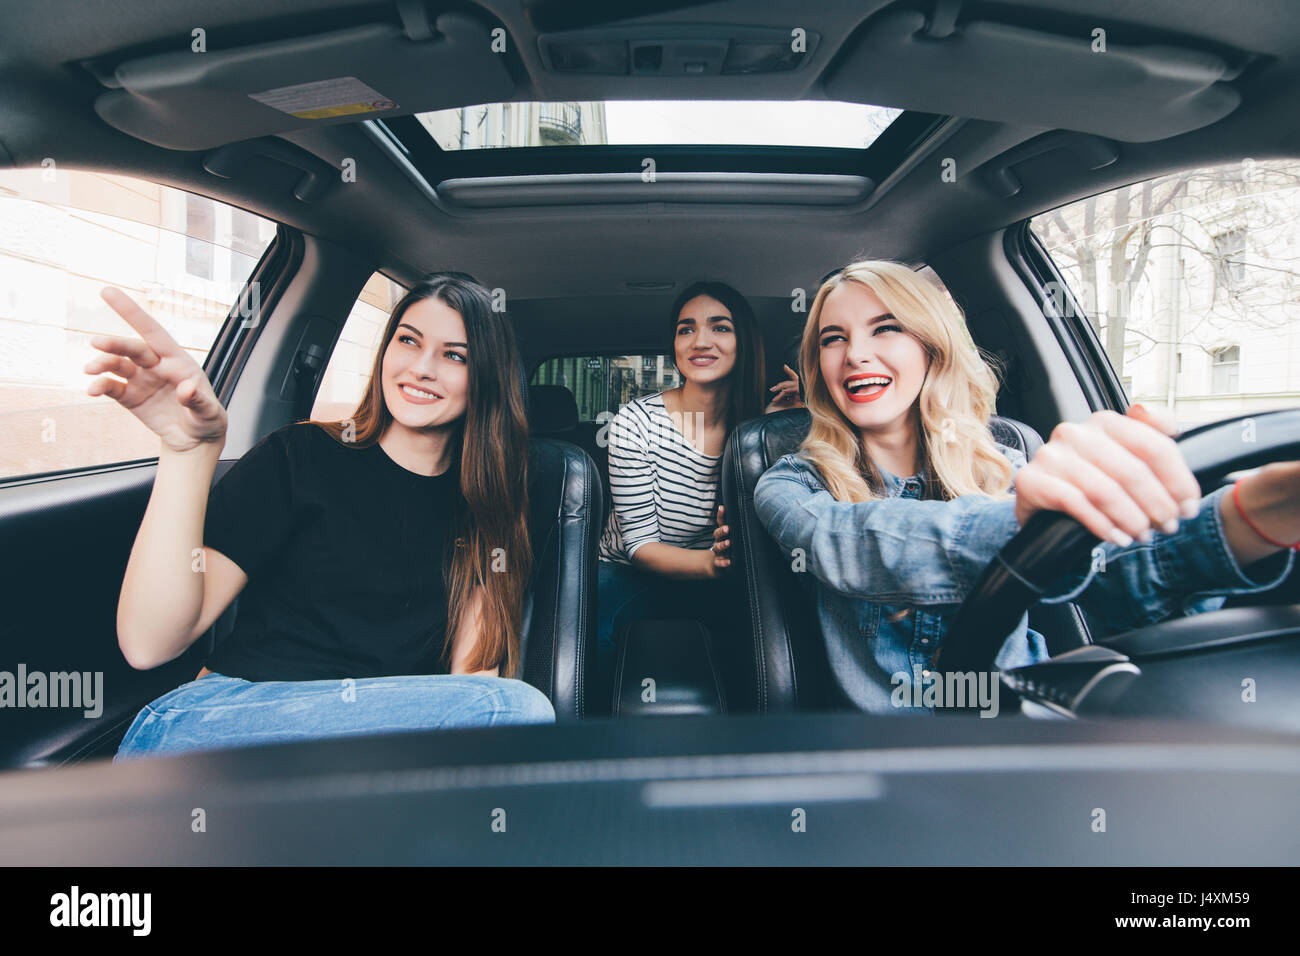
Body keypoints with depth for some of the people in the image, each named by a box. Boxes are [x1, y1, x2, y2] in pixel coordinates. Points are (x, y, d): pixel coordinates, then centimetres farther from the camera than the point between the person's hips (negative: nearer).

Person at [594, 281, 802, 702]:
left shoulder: (758, 424, -5)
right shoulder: (636, 422, -14)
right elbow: (640, 544, -16)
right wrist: (711, 562, -36)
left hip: (712, 586, 3)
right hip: (633, 577, -3)